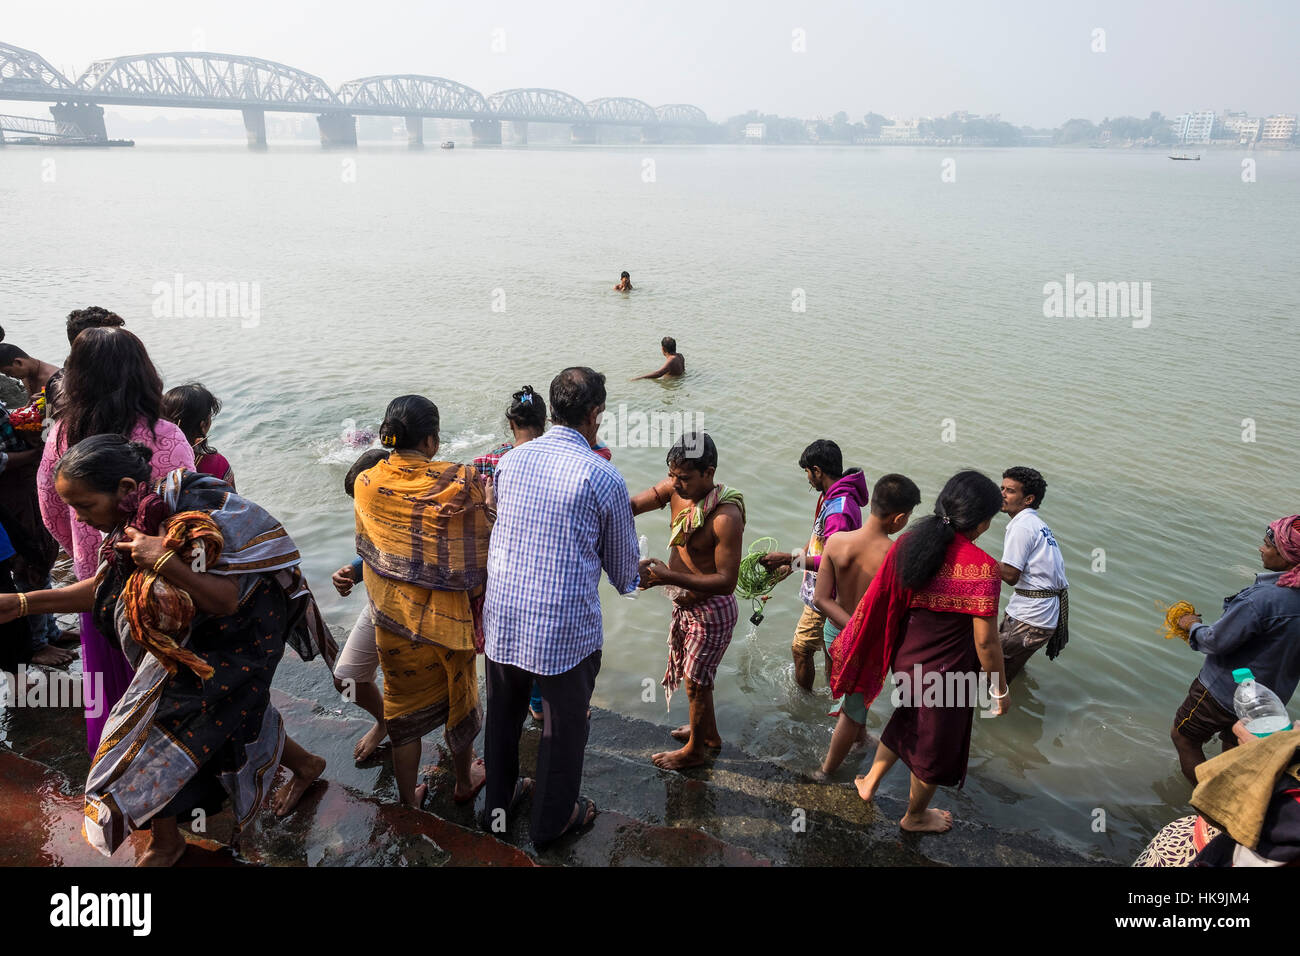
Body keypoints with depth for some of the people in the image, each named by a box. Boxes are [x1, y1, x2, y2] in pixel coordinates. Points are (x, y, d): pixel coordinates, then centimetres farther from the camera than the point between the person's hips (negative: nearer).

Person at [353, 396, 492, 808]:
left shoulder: (366, 483, -8)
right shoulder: (459, 483, -19)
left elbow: (366, 548, 6)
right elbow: (479, 554, -11)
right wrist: (479, 604, 4)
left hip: (393, 617, 3)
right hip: (448, 616, -2)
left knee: (404, 705, 18)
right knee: (458, 696, 20)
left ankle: (408, 801, 33)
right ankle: (464, 781, 42)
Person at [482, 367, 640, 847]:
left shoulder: (511, 460, -1)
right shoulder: (603, 477, -14)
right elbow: (623, 562, -1)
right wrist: (629, 582, 22)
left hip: (503, 616, 5)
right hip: (567, 627, -5)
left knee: (503, 713, 24)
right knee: (564, 725, 17)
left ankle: (499, 801, 46)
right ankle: (553, 818, 37)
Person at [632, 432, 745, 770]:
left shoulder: (726, 517, -31)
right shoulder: (675, 489, -9)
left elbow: (726, 581, -30)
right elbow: (631, 505, -10)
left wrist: (669, 577, -35)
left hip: (711, 611, -8)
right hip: (685, 602, 8)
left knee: (696, 682, 12)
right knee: (691, 674, 26)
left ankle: (695, 750, 36)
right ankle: (709, 733, 50)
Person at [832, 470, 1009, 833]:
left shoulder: (907, 544, -10)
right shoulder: (982, 568, -26)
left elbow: (879, 602, -2)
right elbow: (985, 641, -20)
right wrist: (1000, 689, -5)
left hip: (906, 660, 5)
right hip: (946, 674, -5)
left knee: (907, 719, 34)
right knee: (936, 744, 21)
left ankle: (869, 782, 50)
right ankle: (915, 816, 45)